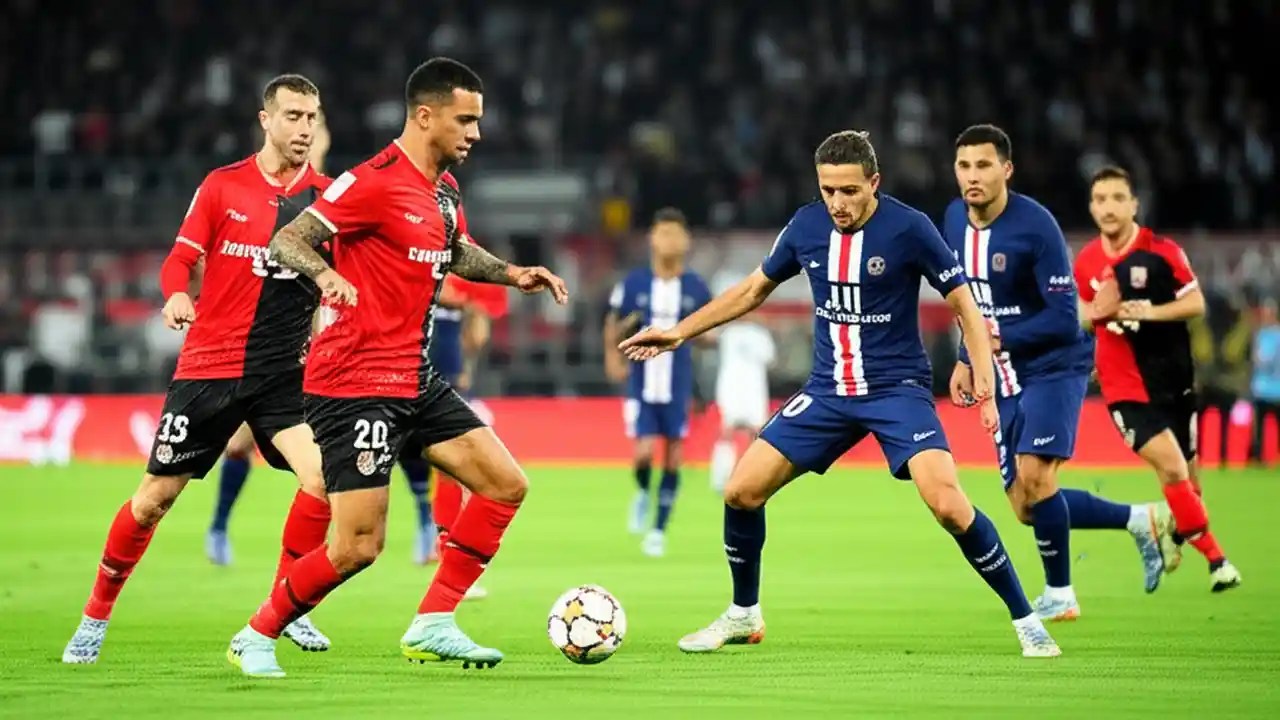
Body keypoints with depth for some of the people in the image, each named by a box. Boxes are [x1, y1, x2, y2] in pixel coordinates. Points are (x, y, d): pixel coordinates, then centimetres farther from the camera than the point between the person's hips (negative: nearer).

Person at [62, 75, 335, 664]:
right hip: (207, 367, -1)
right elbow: (178, 261, -1)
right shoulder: (222, 186, 0)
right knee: (154, 497, 2)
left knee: (322, 476, -21)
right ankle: (95, 619, 20)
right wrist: (176, 296, -21)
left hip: (282, 372, 1)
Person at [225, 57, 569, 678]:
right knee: (359, 546, -12)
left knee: (506, 486, 4)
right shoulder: (375, 182, -15)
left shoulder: (444, 188, 12)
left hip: (416, 381, 9)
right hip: (356, 385, -9)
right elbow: (286, 241, -18)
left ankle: (432, 625, 8)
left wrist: (511, 273, 16)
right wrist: (325, 275, -37)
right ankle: (255, 638, 8)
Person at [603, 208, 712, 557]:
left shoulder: (696, 287, -2)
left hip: (678, 388, 1)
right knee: (644, 452, -13)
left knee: (673, 459, 2)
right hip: (642, 386, -1)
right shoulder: (633, 283, -3)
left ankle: (659, 530, 15)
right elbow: (613, 323, 10)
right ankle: (642, 494, 22)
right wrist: (613, 357, -4)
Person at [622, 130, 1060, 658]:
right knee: (740, 492, -3)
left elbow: (964, 304, -8)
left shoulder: (908, 228, -14)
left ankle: (1025, 620, -8)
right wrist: (681, 332, 12)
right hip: (828, 391, 5)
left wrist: (984, 383, -18)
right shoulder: (806, 227, -1)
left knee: (948, 505, -24)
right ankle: (743, 615, 20)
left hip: (898, 390, -5)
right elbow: (754, 289, 16)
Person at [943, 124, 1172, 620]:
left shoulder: (1036, 226, -19)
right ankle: (1140, 520, 24)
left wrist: (1001, 339, -27)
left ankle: (1059, 593, -4)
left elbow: (1064, 319, -20)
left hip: (1053, 367, -7)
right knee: (1027, 508, 5)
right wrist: (967, 360, 12)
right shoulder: (954, 220, 2)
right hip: (1006, 379, 7)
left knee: (1034, 478, -23)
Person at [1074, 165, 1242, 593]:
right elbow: (1080, 317, 16)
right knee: (1171, 468, -17)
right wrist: (1096, 312, -6)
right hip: (1124, 388, 0)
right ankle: (1214, 557, -9)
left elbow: (1196, 303, -7)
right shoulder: (1085, 263, 2)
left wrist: (1150, 311, -21)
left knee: (1186, 478, 9)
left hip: (1172, 378, 0)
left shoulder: (1161, 251, -7)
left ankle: (1174, 538, 38)